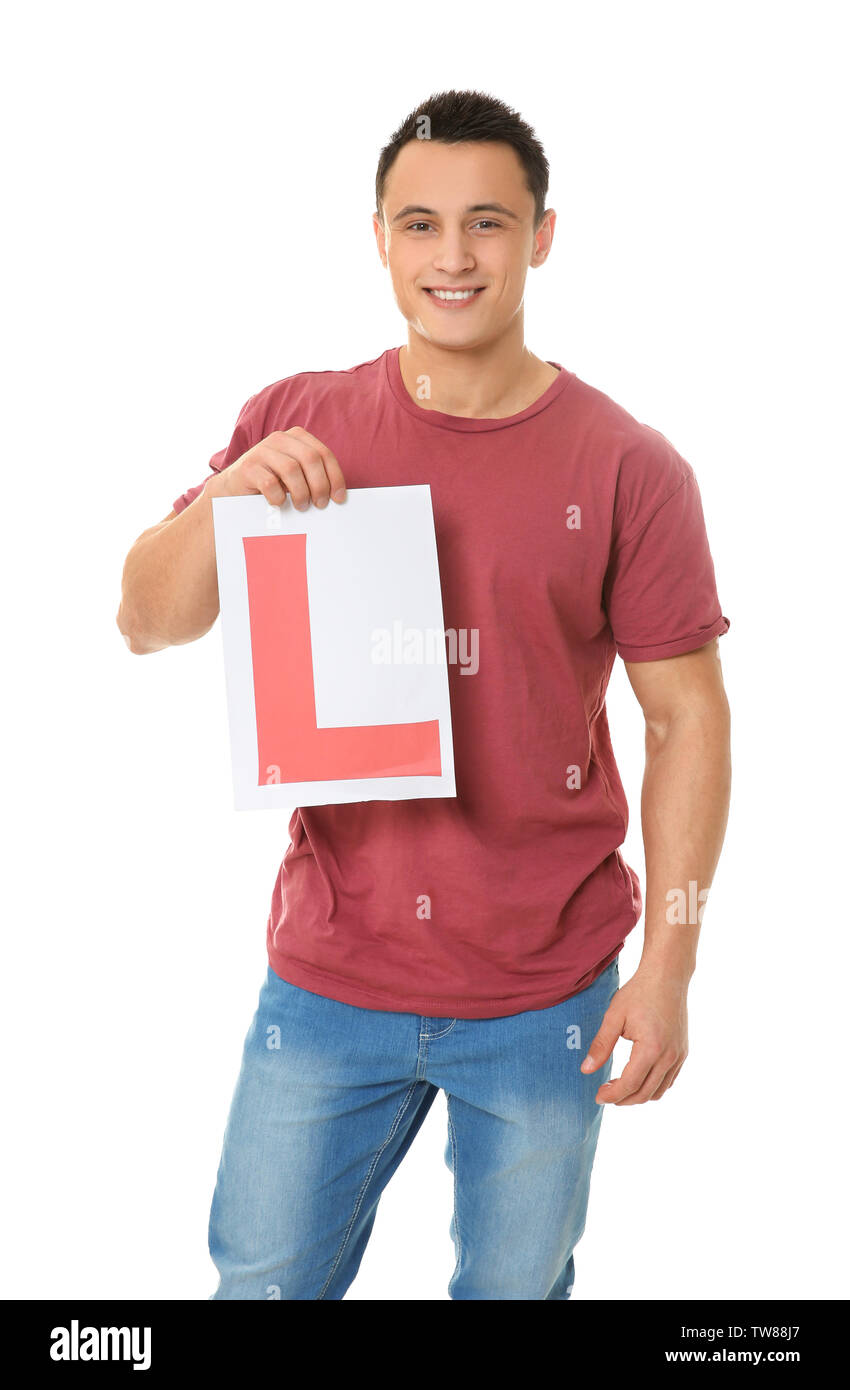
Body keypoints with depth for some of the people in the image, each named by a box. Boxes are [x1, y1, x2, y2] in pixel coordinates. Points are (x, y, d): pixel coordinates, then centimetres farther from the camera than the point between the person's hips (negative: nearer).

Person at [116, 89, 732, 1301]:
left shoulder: (628, 468, -8)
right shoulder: (296, 424, -2)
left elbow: (688, 718, -5)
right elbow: (147, 624, 0)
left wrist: (669, 968, -8)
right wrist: (226, 495, -19)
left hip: (548, 994, -1)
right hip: (329, 975, 2)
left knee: (517, 1283, 18)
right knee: (265, 1278, 16)